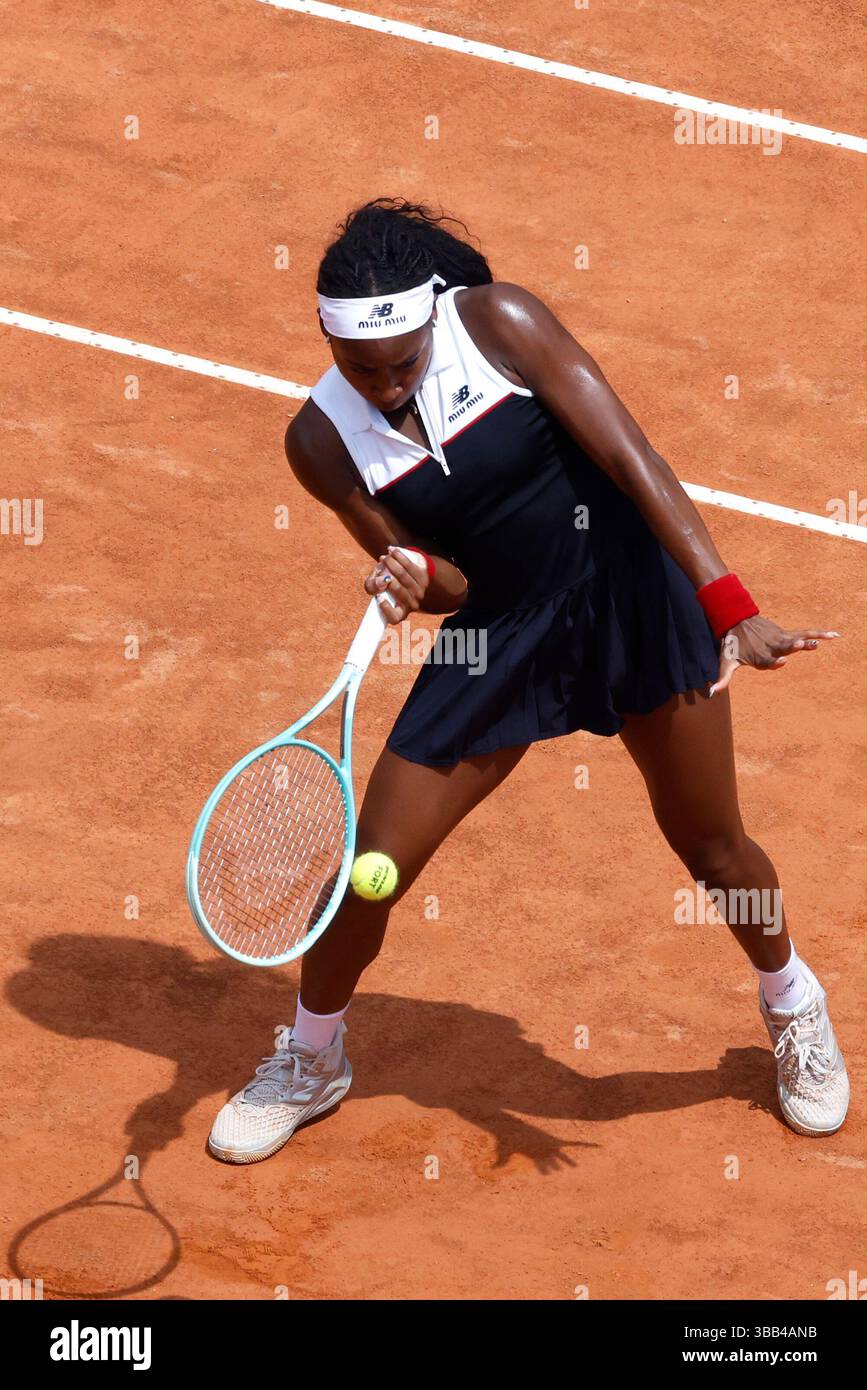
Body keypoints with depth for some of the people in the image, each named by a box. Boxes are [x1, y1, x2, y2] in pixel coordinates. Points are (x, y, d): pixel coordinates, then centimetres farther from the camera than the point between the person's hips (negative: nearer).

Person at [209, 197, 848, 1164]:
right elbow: (451, 585, -6)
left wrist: (731, 608, -26)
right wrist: (416, 581, -31)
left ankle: (794, 1011, 39)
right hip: (501, 637, 2)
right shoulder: (322, 442, -10)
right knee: (370, 868, -1)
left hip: (632, 590, -2)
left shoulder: (497, 322, -19)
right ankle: (310, 1063, 28)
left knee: (710, 847, 6)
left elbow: (632, 460, -19)